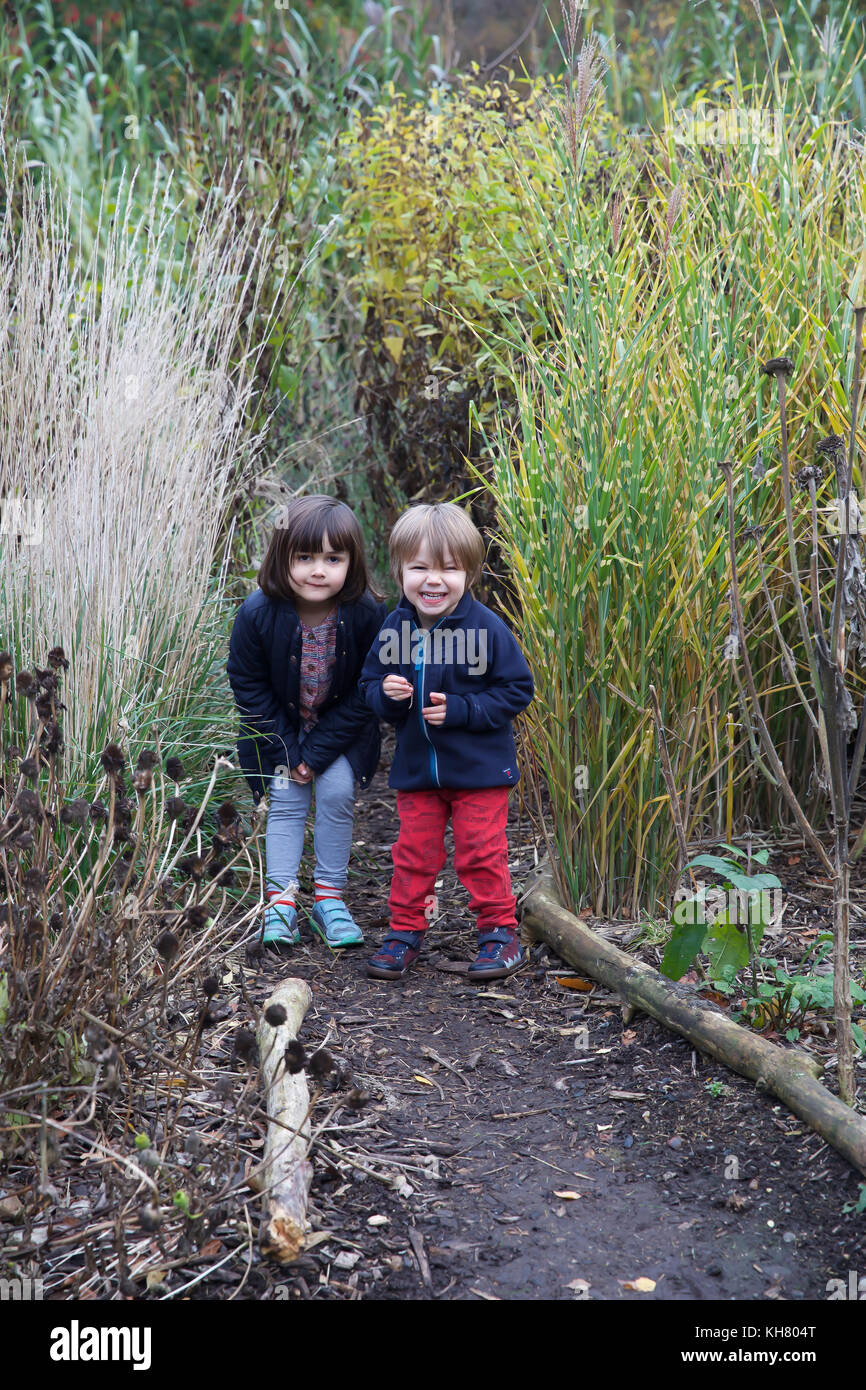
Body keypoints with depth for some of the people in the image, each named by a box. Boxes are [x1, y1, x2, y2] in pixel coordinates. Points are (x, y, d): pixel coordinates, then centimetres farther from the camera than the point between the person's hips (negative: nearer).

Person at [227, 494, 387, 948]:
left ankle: (329, 895, 3)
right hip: (280, 724, 1)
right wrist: (287, 750, -13)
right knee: (286, 801, -4)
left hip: (341, 726, 0)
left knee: (337, 791, -11)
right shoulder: (258, 613, -25)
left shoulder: (367, 614, -26)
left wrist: (319, 752, -18)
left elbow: (365, 692, -17)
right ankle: (281, 899, 4)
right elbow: (248, 684, -12)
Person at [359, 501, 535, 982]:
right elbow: (370, 682, 9)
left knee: (481, 853, 3)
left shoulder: (486, 627, -15)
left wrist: (459, 709, -20)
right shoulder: (394, 627, -2)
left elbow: (517, 688, -11)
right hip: (416, 766, 4)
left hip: (479, 767, -4)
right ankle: (405, 932, 25)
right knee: (413, 852, 11)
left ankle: (500, 931, 19)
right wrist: (386, 694, -16)